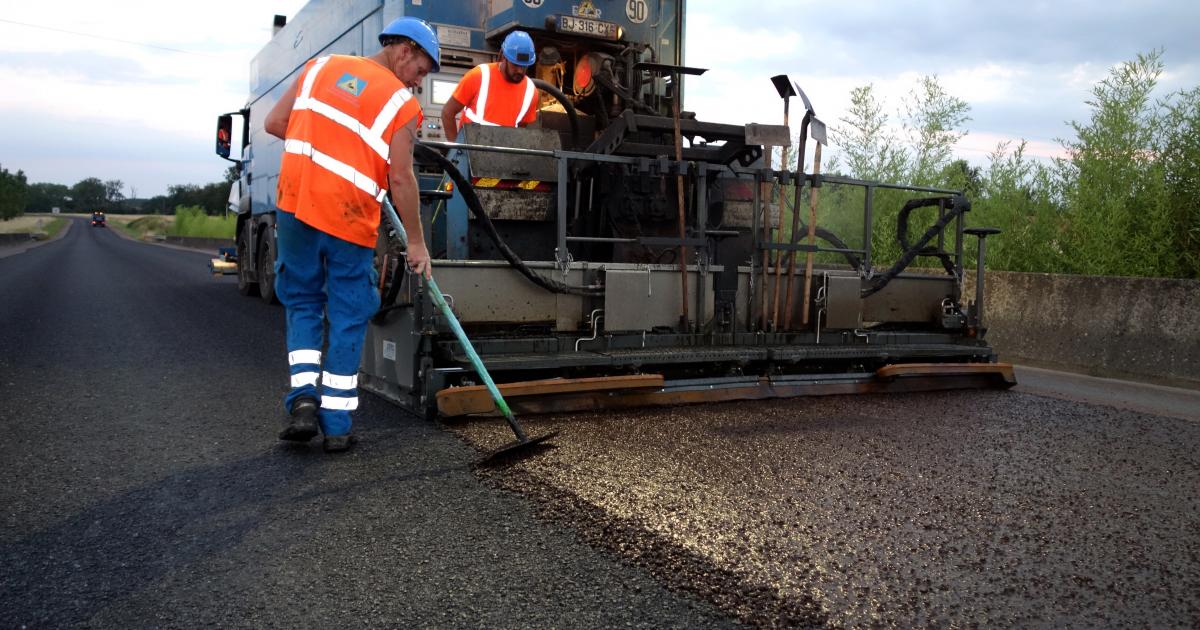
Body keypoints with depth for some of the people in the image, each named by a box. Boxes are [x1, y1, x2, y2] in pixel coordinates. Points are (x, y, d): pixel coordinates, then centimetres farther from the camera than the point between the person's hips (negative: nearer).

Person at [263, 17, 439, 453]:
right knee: (347, 319, 8)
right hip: (349, 220, -3)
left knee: (302, 302, 19)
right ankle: (336, 425, 12)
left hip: (296, 206, 4)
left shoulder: (321, 67, 11)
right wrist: (416, 242, -1)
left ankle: (304, 396, 2)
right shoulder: (402, 105, -2)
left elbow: (274, 124, 11)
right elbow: (400, 179, -7)